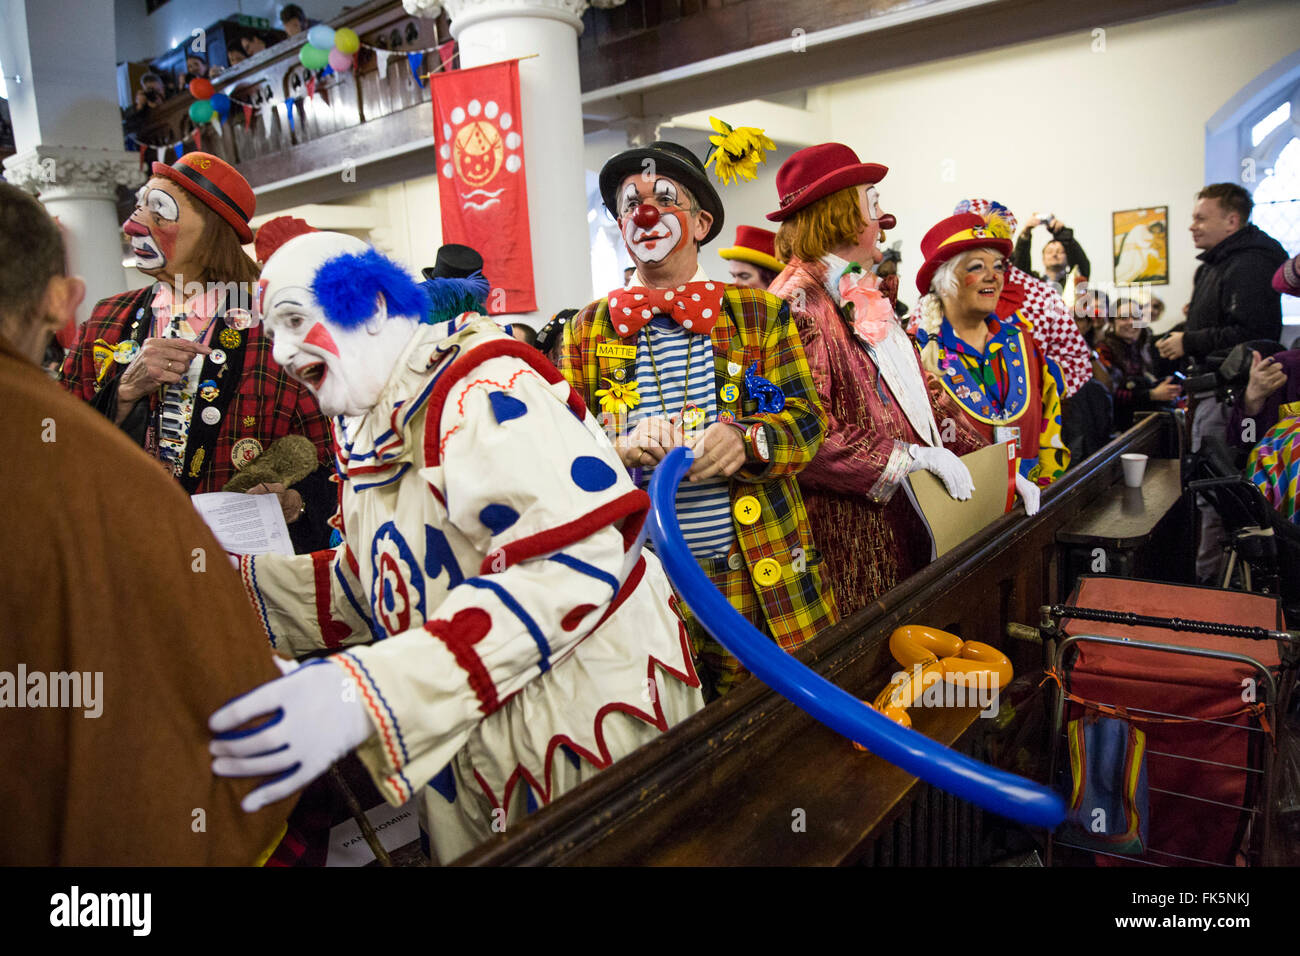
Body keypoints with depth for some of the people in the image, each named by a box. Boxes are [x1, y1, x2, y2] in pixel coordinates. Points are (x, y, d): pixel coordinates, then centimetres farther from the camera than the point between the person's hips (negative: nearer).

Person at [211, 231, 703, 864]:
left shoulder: (481, 384, -20)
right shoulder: (366, 430, 8)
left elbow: (572, 557, -32)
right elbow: (373, 585, 14)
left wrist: (366, 690, -38)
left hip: (584, 721, -8)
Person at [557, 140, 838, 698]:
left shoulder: (759, 314, 6)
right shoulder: (587, 329, 8)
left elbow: (806, 418, 2)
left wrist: (743, 439, -20)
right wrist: (620, 447, -19)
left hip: (758, 580, 0)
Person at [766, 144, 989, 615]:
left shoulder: (864, 297, 17)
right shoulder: (798, 303, -14)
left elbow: (919, 390, 17)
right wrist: (915, 456, -17)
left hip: (902, 517, 8)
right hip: (848, 534, -8)